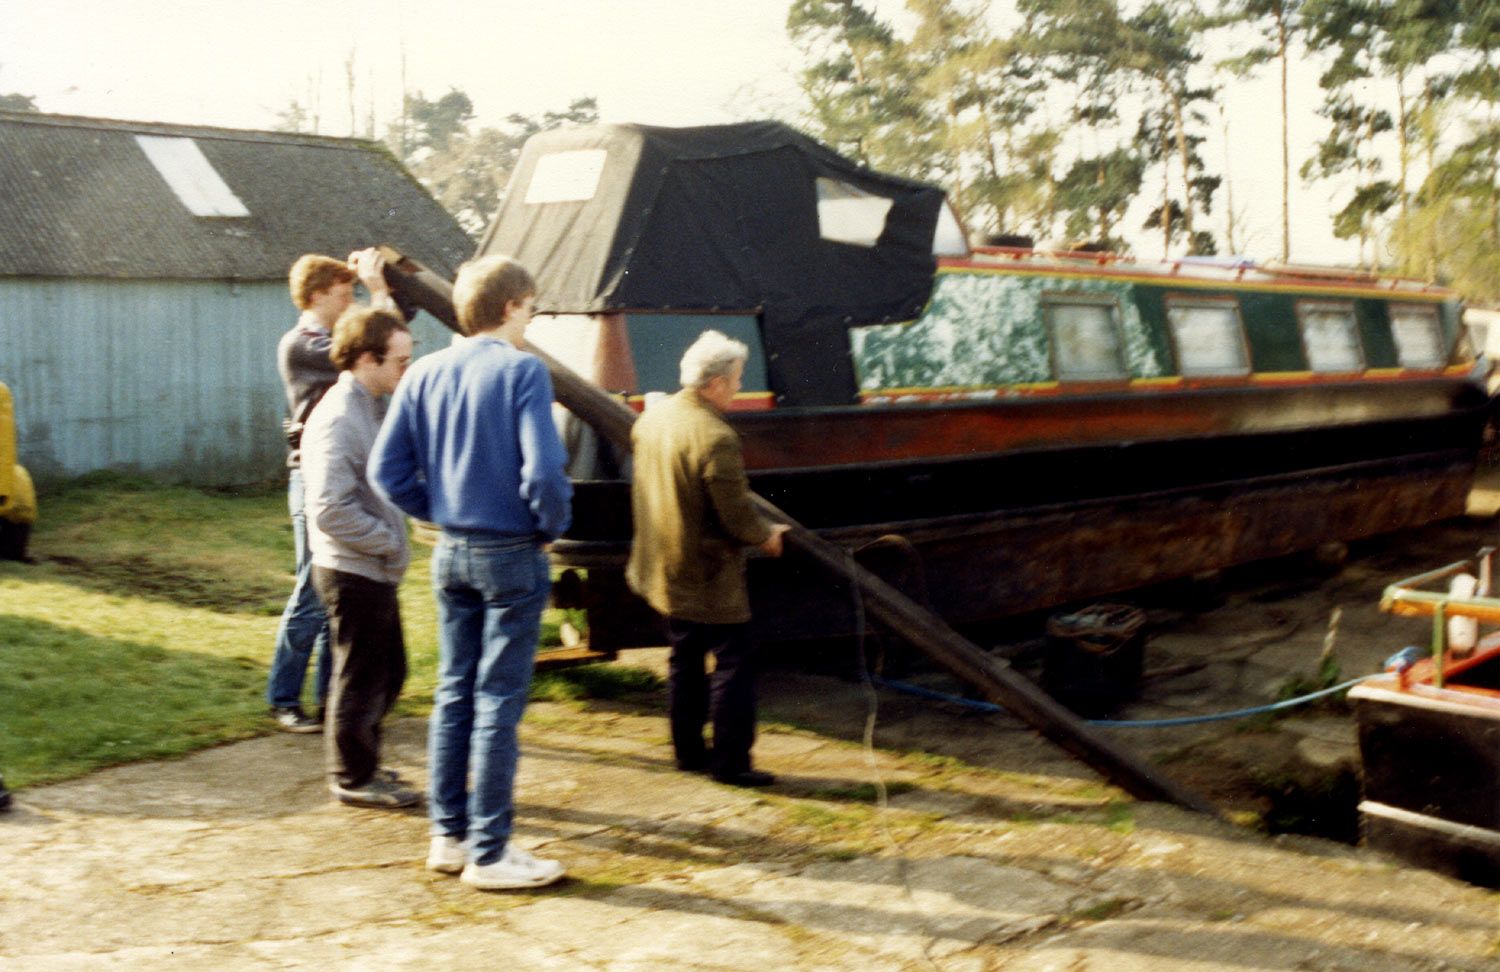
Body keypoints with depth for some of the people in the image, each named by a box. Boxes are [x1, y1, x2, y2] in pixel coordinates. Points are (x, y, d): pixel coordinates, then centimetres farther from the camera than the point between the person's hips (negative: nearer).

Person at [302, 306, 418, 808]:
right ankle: (353, 778, 18)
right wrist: (390, 542, -18)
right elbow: (330, 510, -27)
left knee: (389, 672, 19)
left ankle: (361, 763, 33)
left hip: (374, 570, 10)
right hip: (353, 573, -10)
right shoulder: (338, 420, -21)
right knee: (361, 678, 3)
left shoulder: (371, 408, 10)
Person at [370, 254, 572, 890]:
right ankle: (489, 853, 7)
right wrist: (554, 526, -5)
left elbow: (388, 470, 2)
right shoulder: (522, 371, -14)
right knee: (498, 702, 0)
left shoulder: (425, 374, 4)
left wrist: (442, 512, 12)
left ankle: (449, 835, 23)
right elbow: (543, 470, -22)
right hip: (511, 556, -6)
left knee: (453, 693, 15)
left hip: (451, 553, 6)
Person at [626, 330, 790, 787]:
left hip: (664, 569, 9)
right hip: (709, 574, -9)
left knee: (685, 661, 18)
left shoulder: (653, 415, 1)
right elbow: (737, 517, -22)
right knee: (733, 664, 2)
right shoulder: (716, 437, -25)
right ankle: (730, 761, 6)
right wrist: (767, 535, -3)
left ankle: (689, 751, 27)